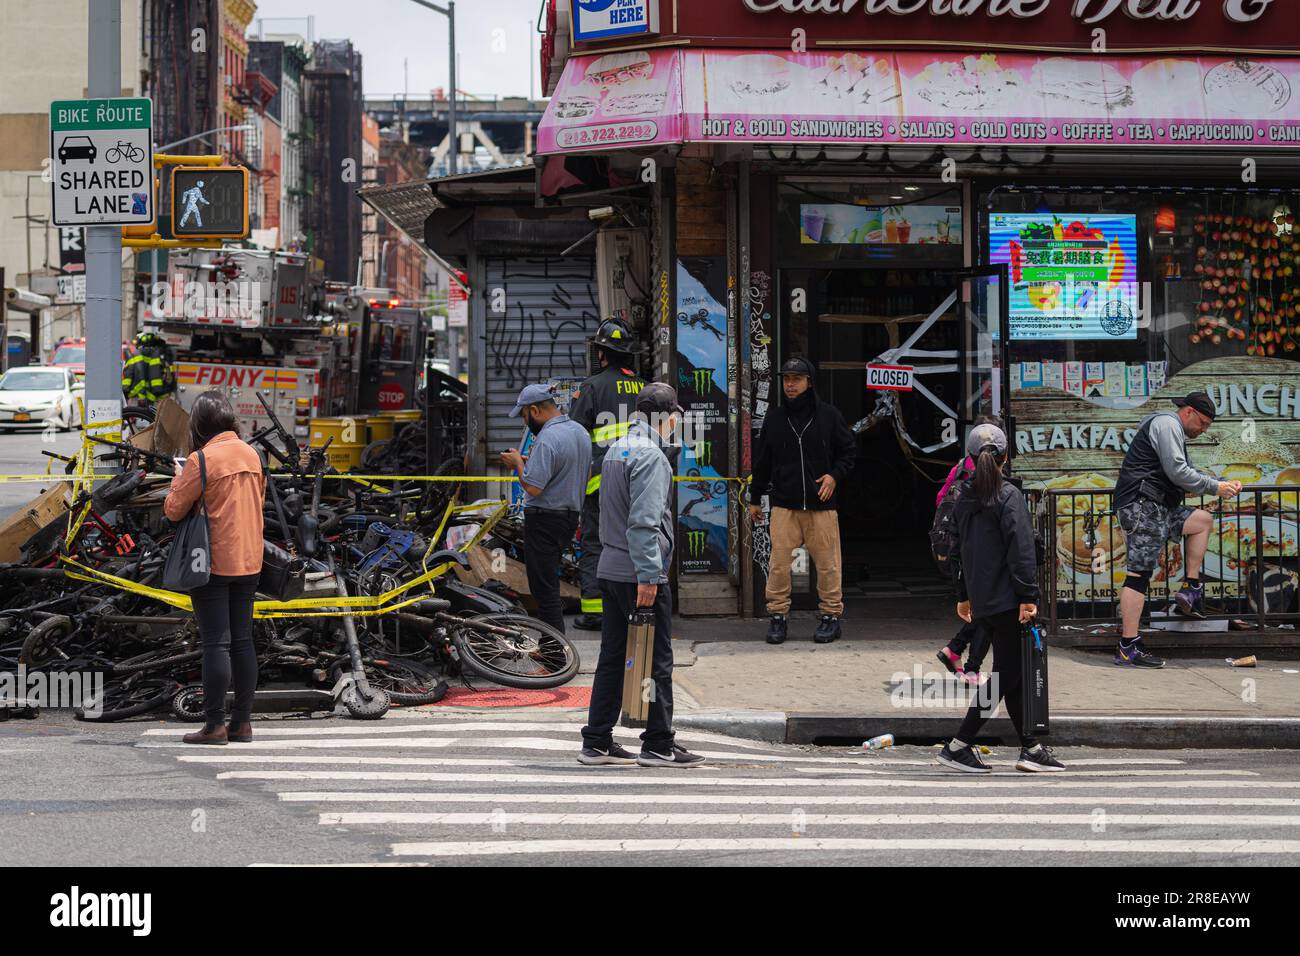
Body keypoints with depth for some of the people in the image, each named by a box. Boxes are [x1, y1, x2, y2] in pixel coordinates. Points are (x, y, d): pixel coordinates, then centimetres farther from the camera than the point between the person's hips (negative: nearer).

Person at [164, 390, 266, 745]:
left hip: (213, 563, -6)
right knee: (243, 641, 10)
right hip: (249, 561, 6)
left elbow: (174, 509, -11)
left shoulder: (202, 459, -14)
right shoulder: (251, 454, 6)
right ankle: (242, 721, 12)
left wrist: (179, 478, 6)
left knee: (216, 643, -4)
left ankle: (214, 724, -2)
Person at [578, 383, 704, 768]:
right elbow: (644, 522, -22)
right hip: (639, 573, -9)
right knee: (656, 659, -1)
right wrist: (648, 576, -23)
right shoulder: (651, 456, -15)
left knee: (612, 656, 12)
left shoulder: (616, 450, 14)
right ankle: (658, 744, 3)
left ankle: (597, 742, 14)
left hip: (611, 569, 9)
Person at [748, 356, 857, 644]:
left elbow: (849, 450, 10)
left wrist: (835, 475, -6)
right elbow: (762, 461, 17)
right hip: (784, 505, 2)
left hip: (821, 504, -1)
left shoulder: (829, 416, 2)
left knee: (827, 562, 1)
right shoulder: (774, 419, 9)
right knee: (779, 562, -3)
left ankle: (831, 615, 13)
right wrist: (755, 498, 18)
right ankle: (778, 616, 6)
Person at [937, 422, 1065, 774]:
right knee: (1006, 674, -3)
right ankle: (958, 747, -6)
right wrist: (1028, 596, -18)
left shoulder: (964, 499, 11)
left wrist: (963, 595, 27)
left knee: (1010, 671, 12)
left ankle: (1030, 748, 14)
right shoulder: (1009, 496, -11)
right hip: (1005, 598, -8)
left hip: (980, 600, 8)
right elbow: (1020, 549, -17)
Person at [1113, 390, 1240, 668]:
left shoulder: (1174, 432, 28)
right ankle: (1128, 649, -17)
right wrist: (1215, 487, -7)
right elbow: (1178, 472, -15)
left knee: (1202, 520, 19)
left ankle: (1190, 591, 11)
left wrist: (1224, 483, 15)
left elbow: (1187, 474, 26)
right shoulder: (1167, 424, -5)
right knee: (1139, 573, -13)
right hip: (1141, 505, -10)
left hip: (1158, 508, 10)